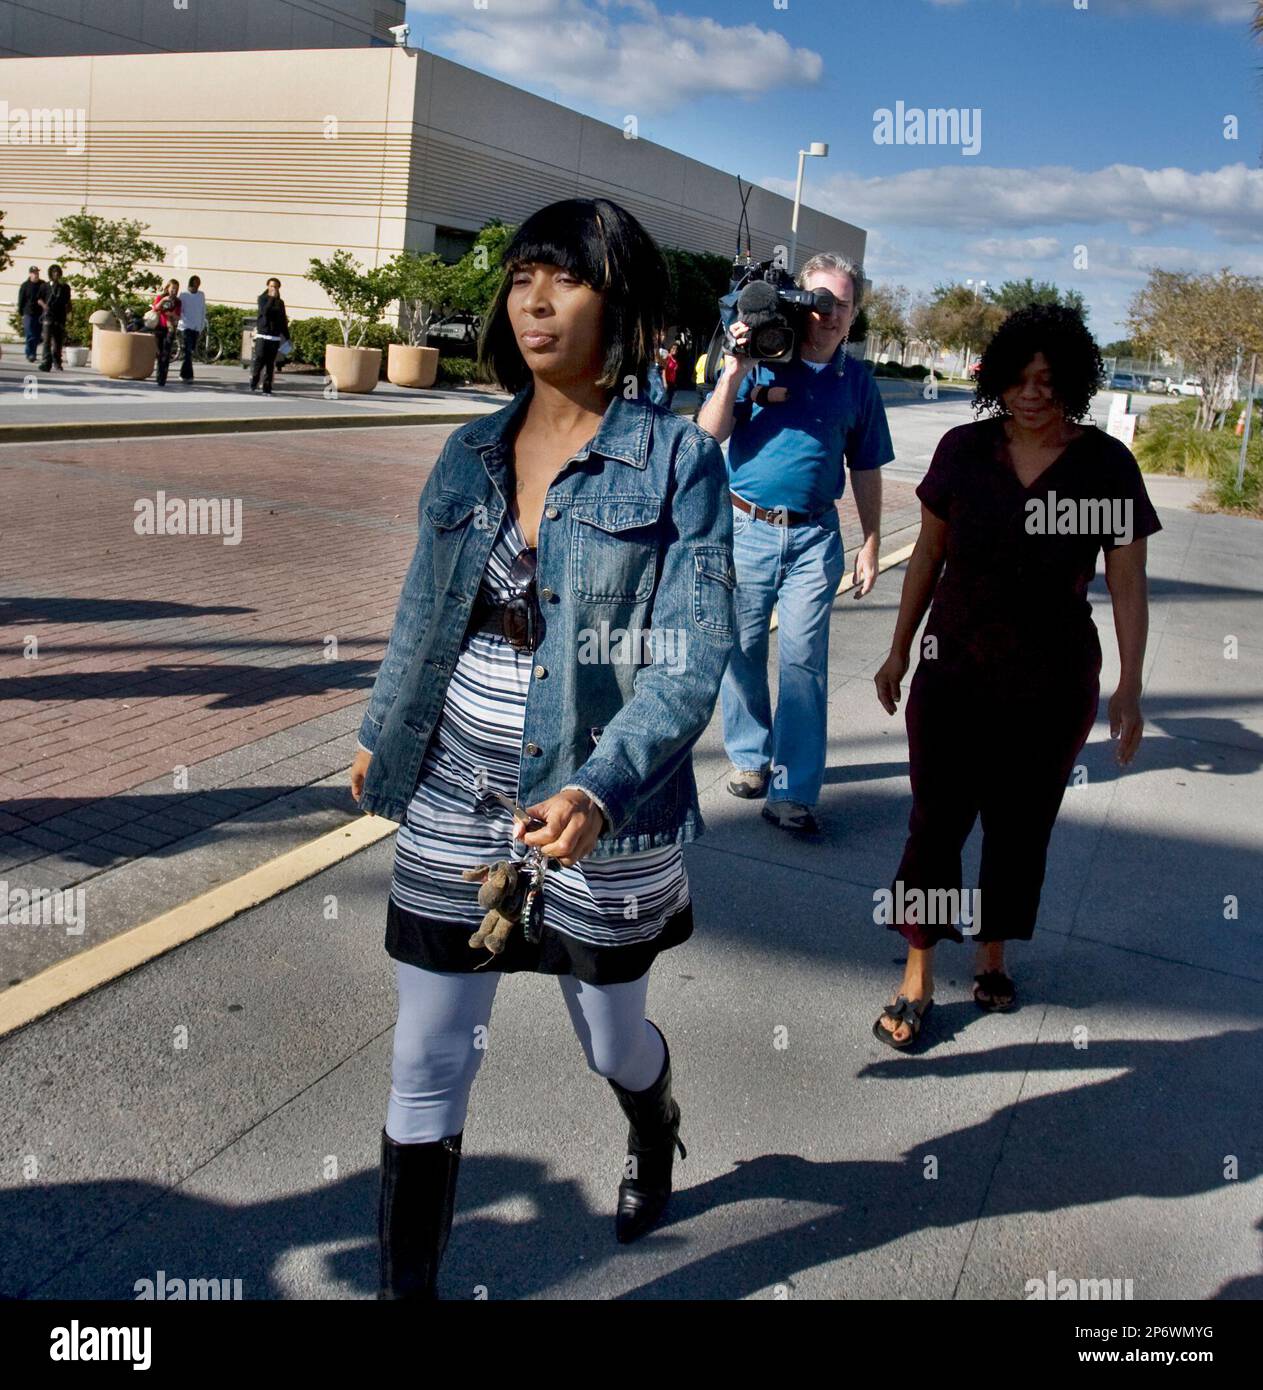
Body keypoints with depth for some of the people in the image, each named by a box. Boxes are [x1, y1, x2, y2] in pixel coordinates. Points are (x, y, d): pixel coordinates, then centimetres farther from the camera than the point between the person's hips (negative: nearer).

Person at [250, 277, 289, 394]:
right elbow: (265, 311, -16)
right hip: (262, 335, -3)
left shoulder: (280, 302, 15)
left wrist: (287, 337, 13)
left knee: (270, 364, -1)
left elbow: (283, 321, 18)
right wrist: (272, 298, -16)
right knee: (259, 360, -10)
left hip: (275, 337, 3)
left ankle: (267, 388, 0)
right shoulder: (262, 299, 4)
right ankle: (253, 381, 9)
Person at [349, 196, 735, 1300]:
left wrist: (597, 787, -30)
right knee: (426, 1065, 7)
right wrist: (381, 732, 24)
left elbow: (691, 657, -18)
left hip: (600, 818, -3)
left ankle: (655, 1131, 58)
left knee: (610, 1039, 21)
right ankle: (406, 1285, 28)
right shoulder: (474, 451, 3)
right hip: (455, 802, 3)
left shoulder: (676, 458, -11)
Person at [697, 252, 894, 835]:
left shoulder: (857, 381, 8)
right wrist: (734, 373, -17)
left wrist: (870, 544, 11)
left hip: (815, 536, 0)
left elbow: (865, 470, 13)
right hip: (747, 526, 0)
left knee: (803, 659, -5)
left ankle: (793, 791, -2)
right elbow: (709, 434, -5)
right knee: (742, 649, 8)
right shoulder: (759, 360, 1)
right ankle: (749, 757, 27)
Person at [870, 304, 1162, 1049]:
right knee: (936, 821, 2)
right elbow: (929, 554, 6)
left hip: (1053, 683, 0)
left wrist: (1129, 688, -5)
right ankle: (918, 979, 14)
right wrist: (899, 650, 9)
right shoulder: (965, 449, -3)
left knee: (1022, 827, 12)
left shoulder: (1108, 465, -6)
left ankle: (993, 957, 32)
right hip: (955, 669, 0)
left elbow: (1129, 584, -3)